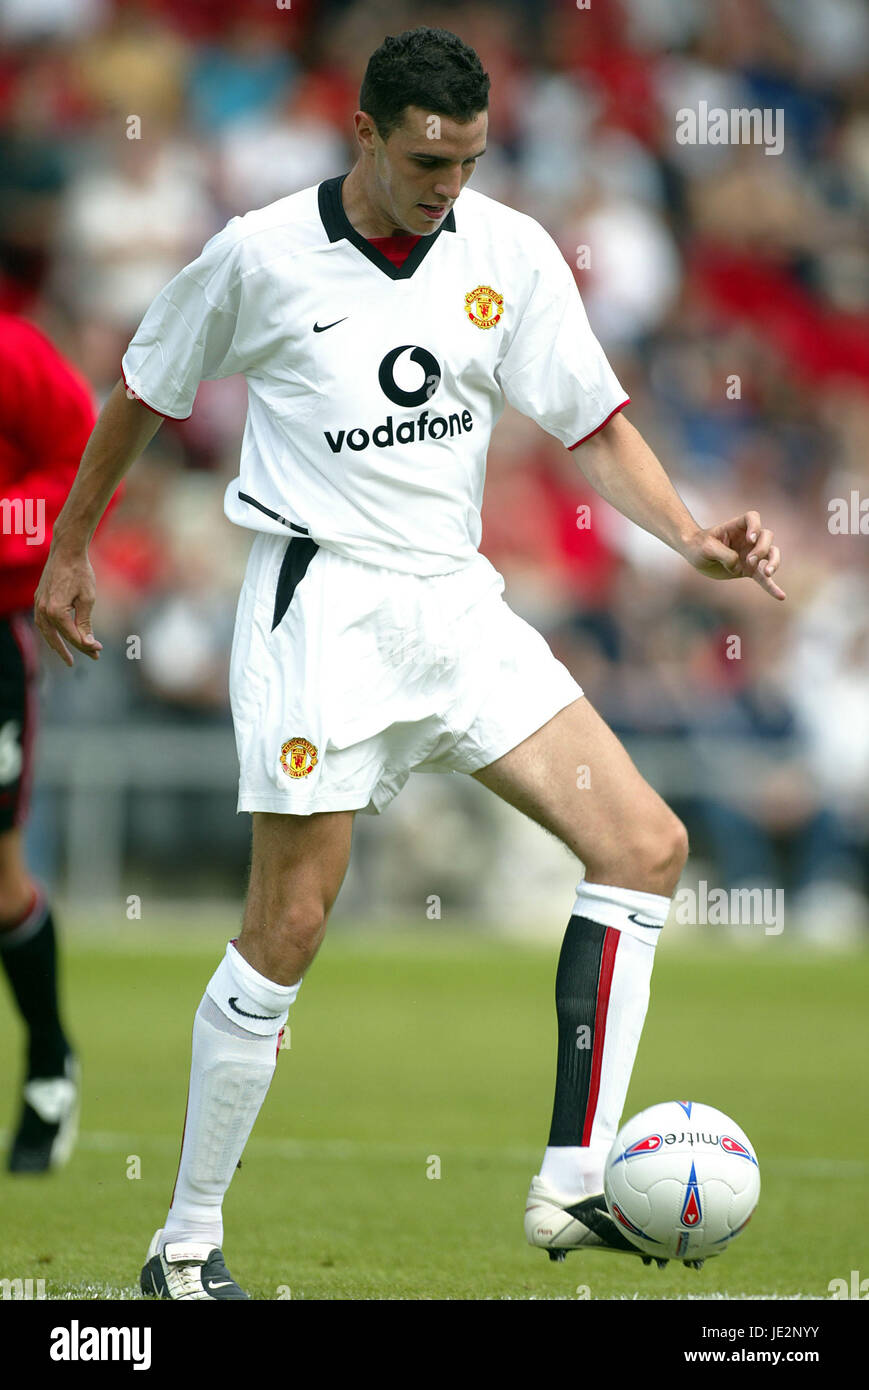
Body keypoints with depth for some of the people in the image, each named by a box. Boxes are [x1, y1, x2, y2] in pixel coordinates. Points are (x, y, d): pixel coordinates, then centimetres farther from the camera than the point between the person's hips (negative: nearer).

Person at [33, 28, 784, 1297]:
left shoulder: (510, 253, 2)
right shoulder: (262, 256, -6)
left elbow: (592, 422, 5)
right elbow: (145, 395, 8)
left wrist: (689, 536, -11)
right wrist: (70, 548, 14)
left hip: (457, 607, 5)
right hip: (319, 607, -5)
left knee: (646, 845, -10)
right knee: (290, 929, -7)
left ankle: (573, 1184, -11)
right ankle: (188, 1245, 6)